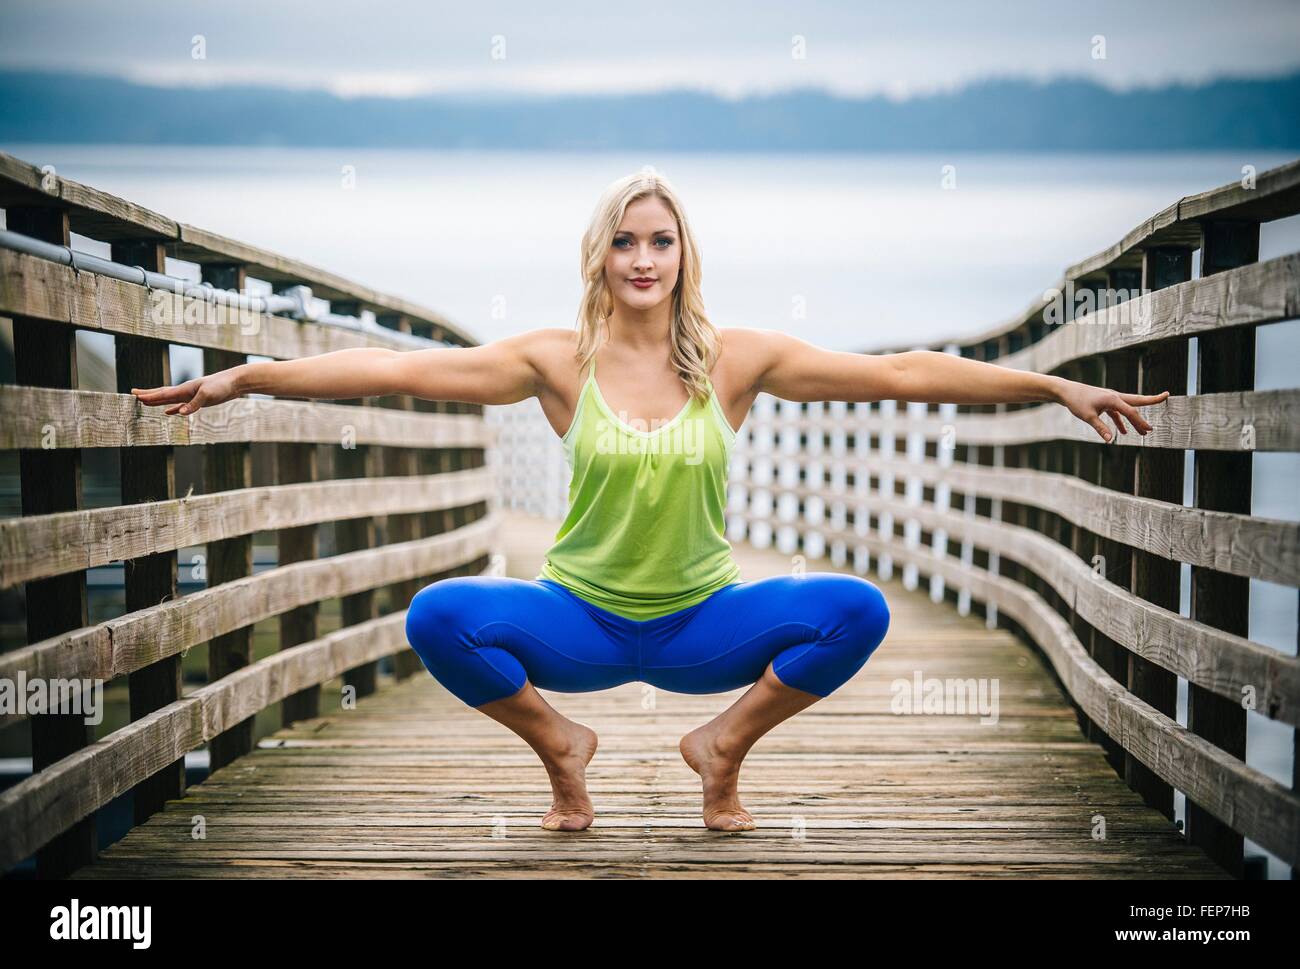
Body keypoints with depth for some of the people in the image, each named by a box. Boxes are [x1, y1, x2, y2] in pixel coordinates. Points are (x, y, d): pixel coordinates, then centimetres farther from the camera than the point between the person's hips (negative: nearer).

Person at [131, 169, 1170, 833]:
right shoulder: (559, 359, -7)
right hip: (581, 621, 0)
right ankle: (559, 744, 5)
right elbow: (397, 368, -10)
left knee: (858, 611, -24)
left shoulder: (738, 357, -6)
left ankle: (727, 742, 5)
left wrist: (1056, 385, -9)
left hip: (702, 623, 0)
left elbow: (903, 372, -7)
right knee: (438, 616, -26)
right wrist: (246, 378, -15)